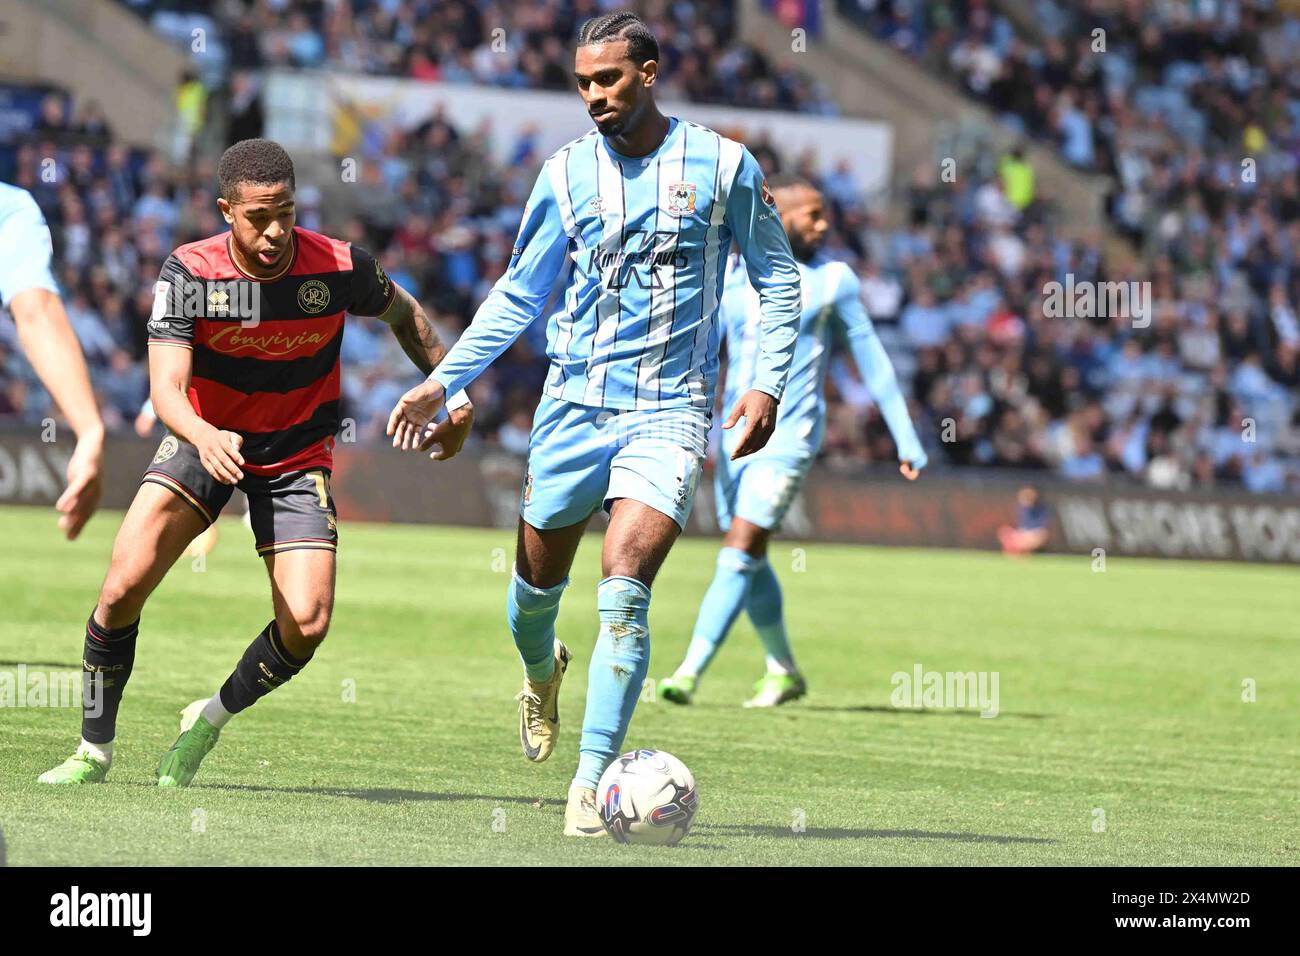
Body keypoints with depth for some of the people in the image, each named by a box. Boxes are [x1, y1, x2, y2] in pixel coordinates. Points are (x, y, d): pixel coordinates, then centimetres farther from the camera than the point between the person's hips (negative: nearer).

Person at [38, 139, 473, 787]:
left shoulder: (342, 269, -18)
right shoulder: (189, 272, -21)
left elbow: (404, 314, 6)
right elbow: (166, 386, -28)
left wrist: (454, 398, 7)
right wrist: (204, 437, -49)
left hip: (297, 457, 1)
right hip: (206, 438, -1)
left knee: (306, 624, -15)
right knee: (124, 587, -18)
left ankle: (211, 719, 14)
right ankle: (94, 750, 2)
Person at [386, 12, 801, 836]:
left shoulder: (723, 166, -1)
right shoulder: (567, 174, 4)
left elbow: (778, 279, 7)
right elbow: (519, 294, 12)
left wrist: (768, 383, -4)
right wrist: (443, 381, 5)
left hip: (670, 409, -3)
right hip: (575, 400, 3)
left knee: (625, 586, -18)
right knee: (536, 582, 11)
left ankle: (593, 781, -16)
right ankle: (543, 671, 48)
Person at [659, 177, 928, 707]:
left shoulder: (832, 280, 0)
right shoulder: (732, 275, 6)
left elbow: (871, 359, 5)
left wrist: (907, 439, 4)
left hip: (788, 437, -4)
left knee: (739, 553, -15)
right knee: (749, 562, 11)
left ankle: (690, 673, -18)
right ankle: (784, 671, 27)